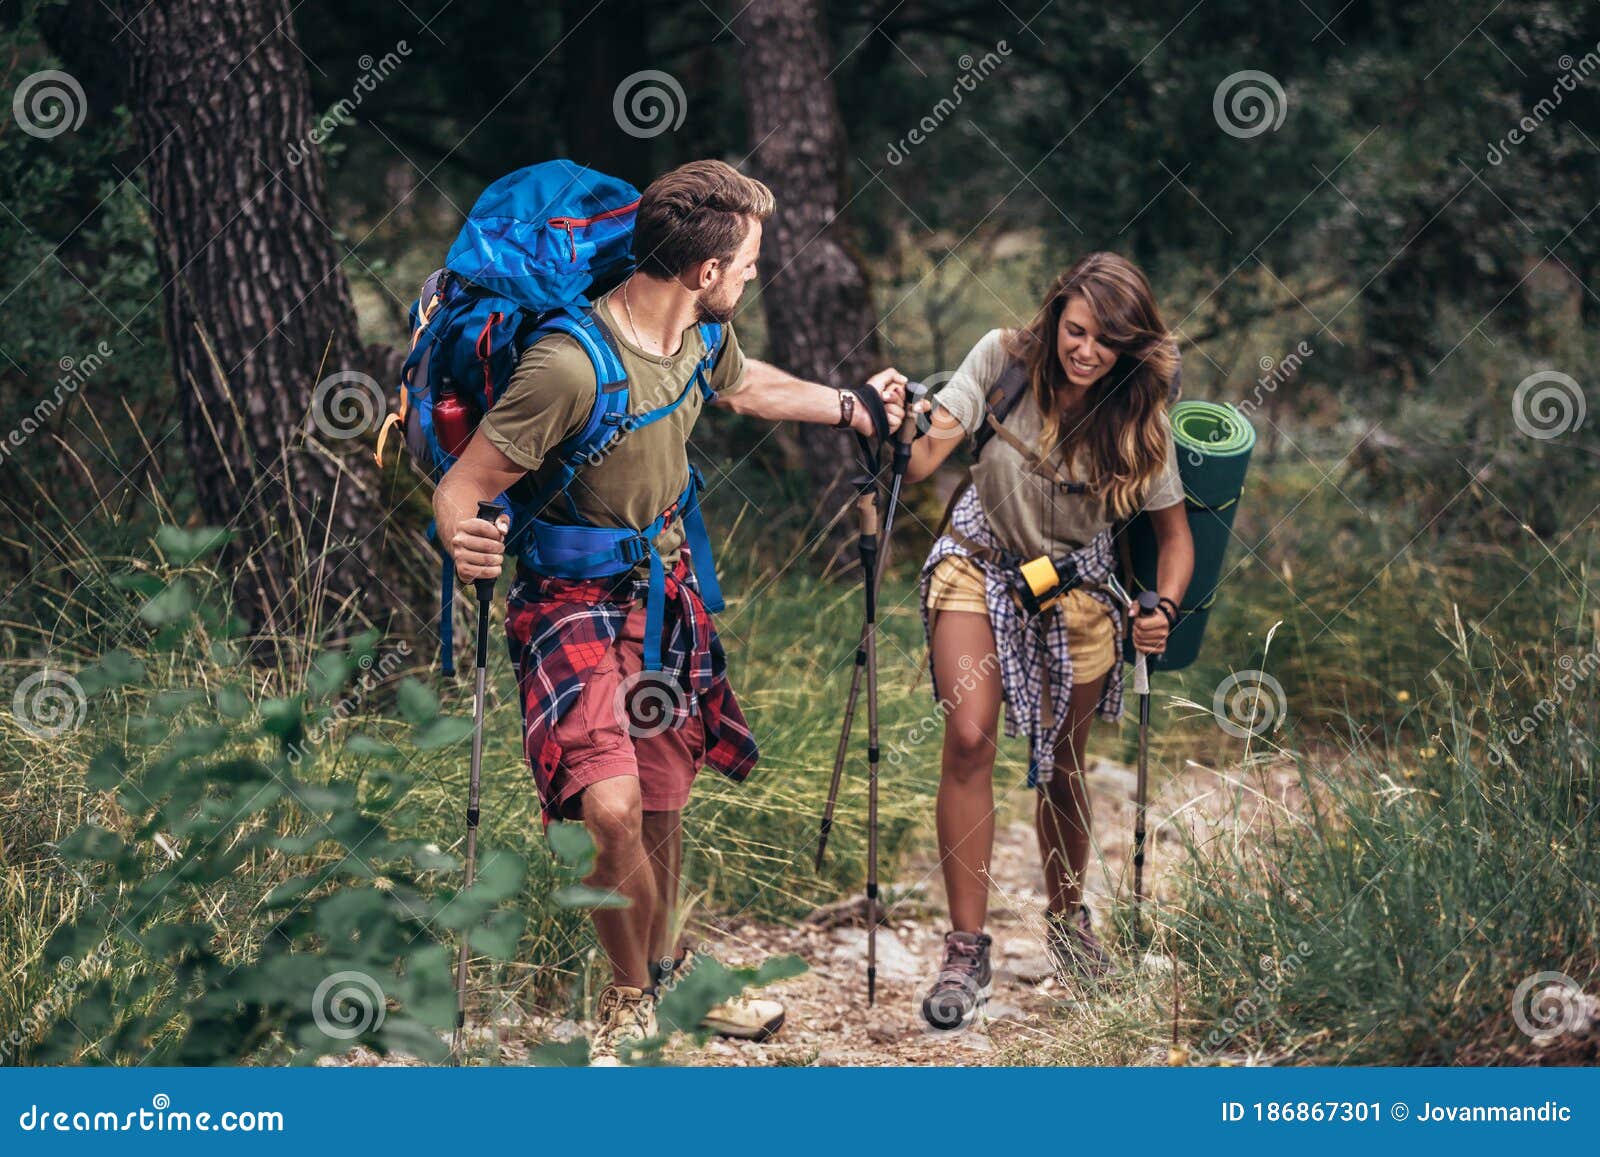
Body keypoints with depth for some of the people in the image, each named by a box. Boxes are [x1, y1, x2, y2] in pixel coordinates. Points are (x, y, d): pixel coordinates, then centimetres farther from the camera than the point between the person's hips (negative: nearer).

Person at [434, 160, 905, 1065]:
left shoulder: (702, 335, -5)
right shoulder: (570, 365, -30)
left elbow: (743, 385, 21)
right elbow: (461, 489, -26)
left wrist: (855, 407, 28)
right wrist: (464, 541, -48)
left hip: (667, 587, 7)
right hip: (575, 602, -7)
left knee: (663, 808, 14)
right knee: (614, 810, -22)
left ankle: (662, 972, 39)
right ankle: (633, 994, 4)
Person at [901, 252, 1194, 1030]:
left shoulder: (1138, 418, -16)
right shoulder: (1006, 359, -17)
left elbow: (1175, 534, -6)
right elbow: (919, 467, -19)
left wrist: (1166, 609, -25)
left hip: (1077, 585, 1)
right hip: (980, 562, -1)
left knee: (1061, 768, 7)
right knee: (969, 737, -19)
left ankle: (1067, 917, 36)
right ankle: (967, 950, -14)